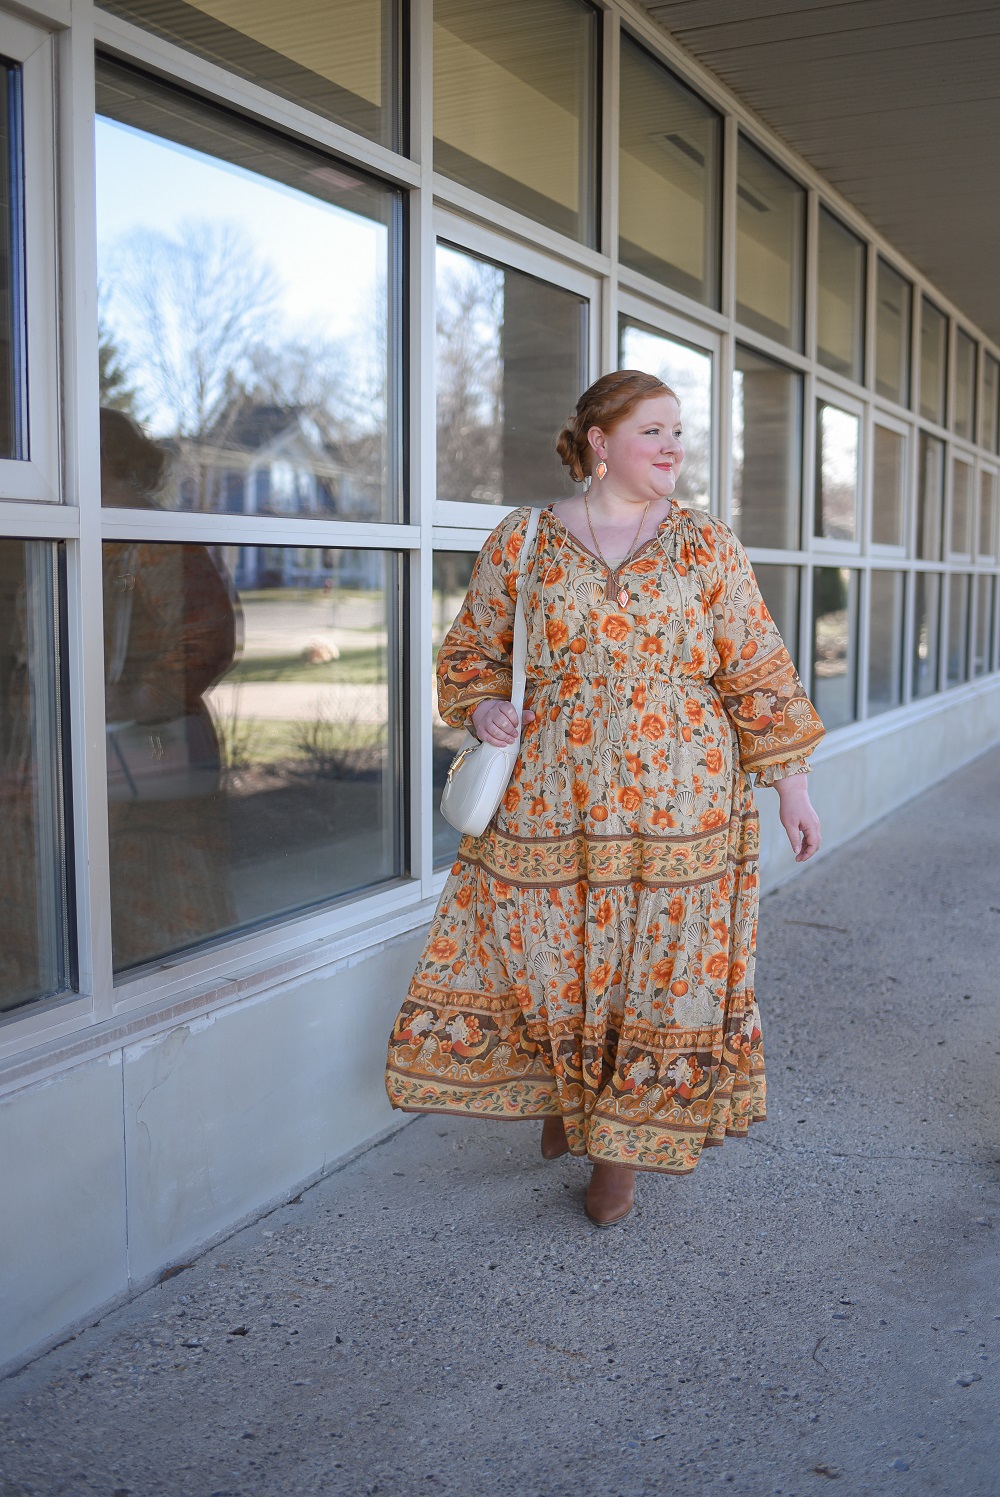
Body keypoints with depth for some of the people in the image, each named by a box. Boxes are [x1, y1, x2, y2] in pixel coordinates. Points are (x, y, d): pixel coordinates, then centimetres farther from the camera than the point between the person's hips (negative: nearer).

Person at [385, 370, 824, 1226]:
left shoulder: (707, 546, 5)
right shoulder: (522, 543, 4)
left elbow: (757, 671, 5)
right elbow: (474, 650, 13)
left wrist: (792, 783, 1)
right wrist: (483, 707, -8)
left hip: (677, 802, 0)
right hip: (549, 797, 0)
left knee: (660, 967, 4)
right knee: (545, 958, 7)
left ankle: (622, 1144, 24)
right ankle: (564, 1094, 37)